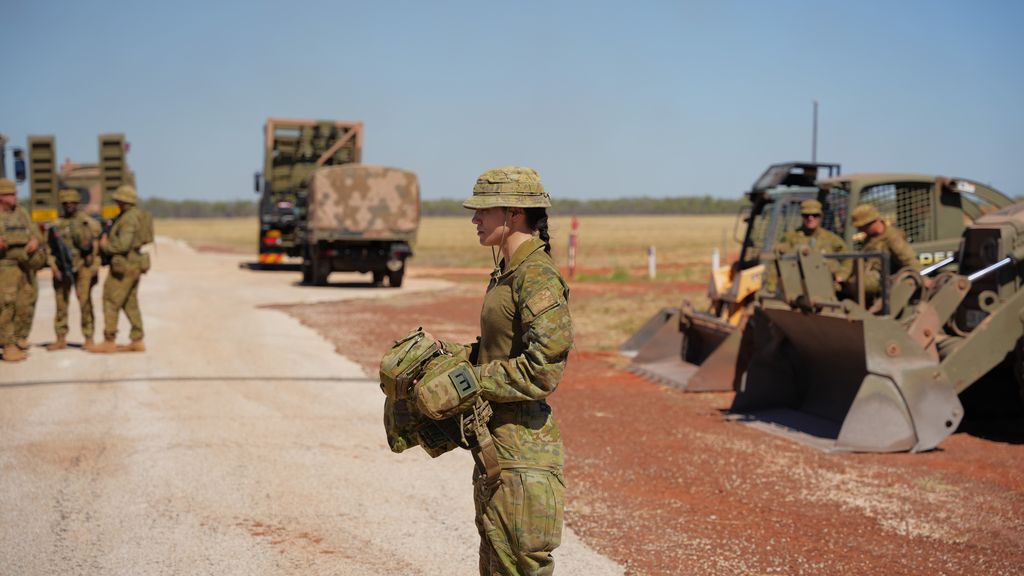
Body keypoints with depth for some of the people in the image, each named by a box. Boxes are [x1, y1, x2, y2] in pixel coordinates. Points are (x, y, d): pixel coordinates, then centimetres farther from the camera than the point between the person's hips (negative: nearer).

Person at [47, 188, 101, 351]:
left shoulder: (89, 222, 4)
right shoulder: (57, 224, 10)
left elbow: (97, 246, 2)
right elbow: (51, 249, 7)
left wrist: (95, 268, -5)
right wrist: (54, 267, -5)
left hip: (83, 267, -3)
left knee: (85, 303, -7)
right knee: (61, 304, 4)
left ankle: (89, 339, -2)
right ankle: (61, 339, 11)